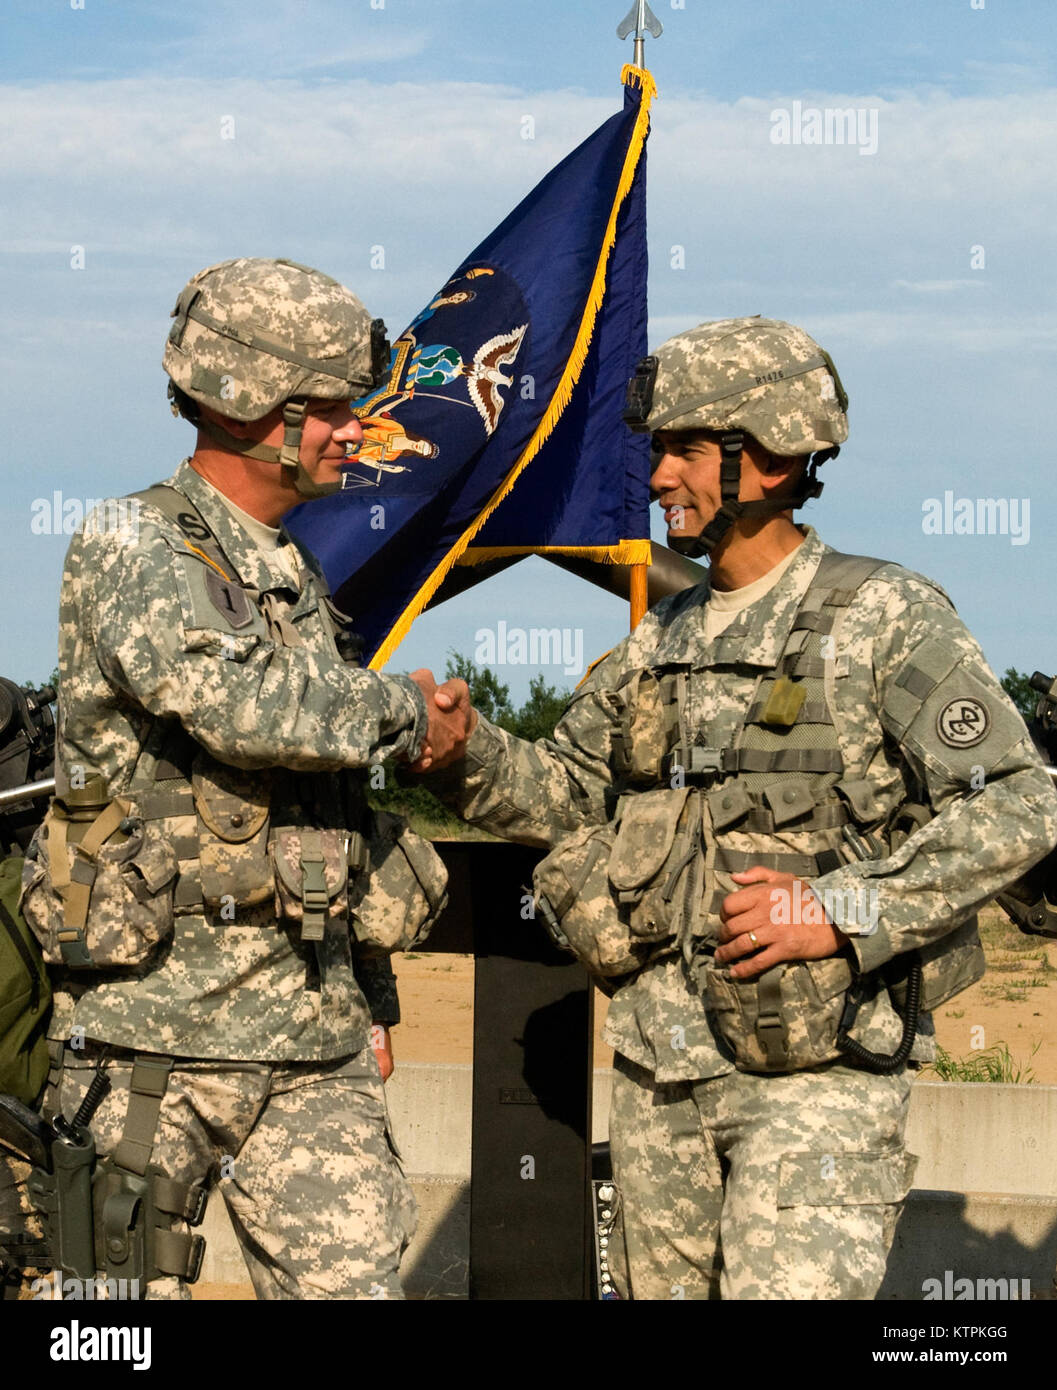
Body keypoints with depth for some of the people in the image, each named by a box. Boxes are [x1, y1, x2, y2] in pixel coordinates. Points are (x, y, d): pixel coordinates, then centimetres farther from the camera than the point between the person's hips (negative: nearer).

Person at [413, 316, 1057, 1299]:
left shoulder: (883, 619, -7)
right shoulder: (661, 641, 13)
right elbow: (566, 793, 19)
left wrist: (844, 911, -18)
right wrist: (469, 755, -1)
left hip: (814, 1065, -7)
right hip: (660, 1063, 7)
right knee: (663, 1286, 14)